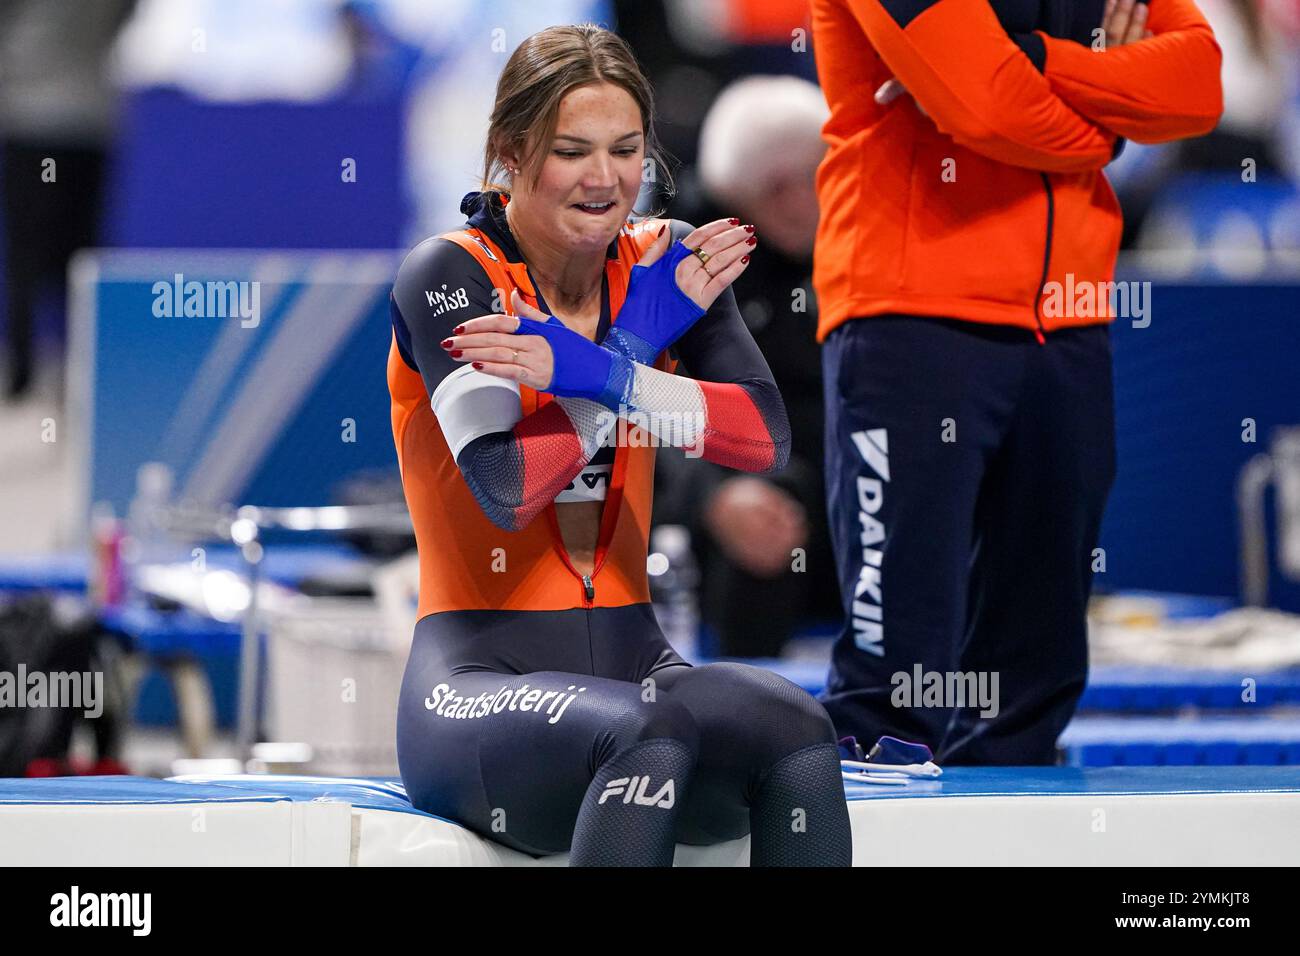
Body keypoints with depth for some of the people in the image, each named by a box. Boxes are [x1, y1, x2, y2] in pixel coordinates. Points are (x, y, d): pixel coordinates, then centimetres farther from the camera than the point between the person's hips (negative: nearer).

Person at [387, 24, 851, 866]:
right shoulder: (447, 277, -4)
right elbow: (507, 486, -18)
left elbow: (768, 437, -6)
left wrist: (600, 372, -19)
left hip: (632, 665, 5)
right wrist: (640, 334, -10)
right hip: (481, 684, -5)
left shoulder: (668, 266, 10)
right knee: (650, 735, -38)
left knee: (797, 731, -29)